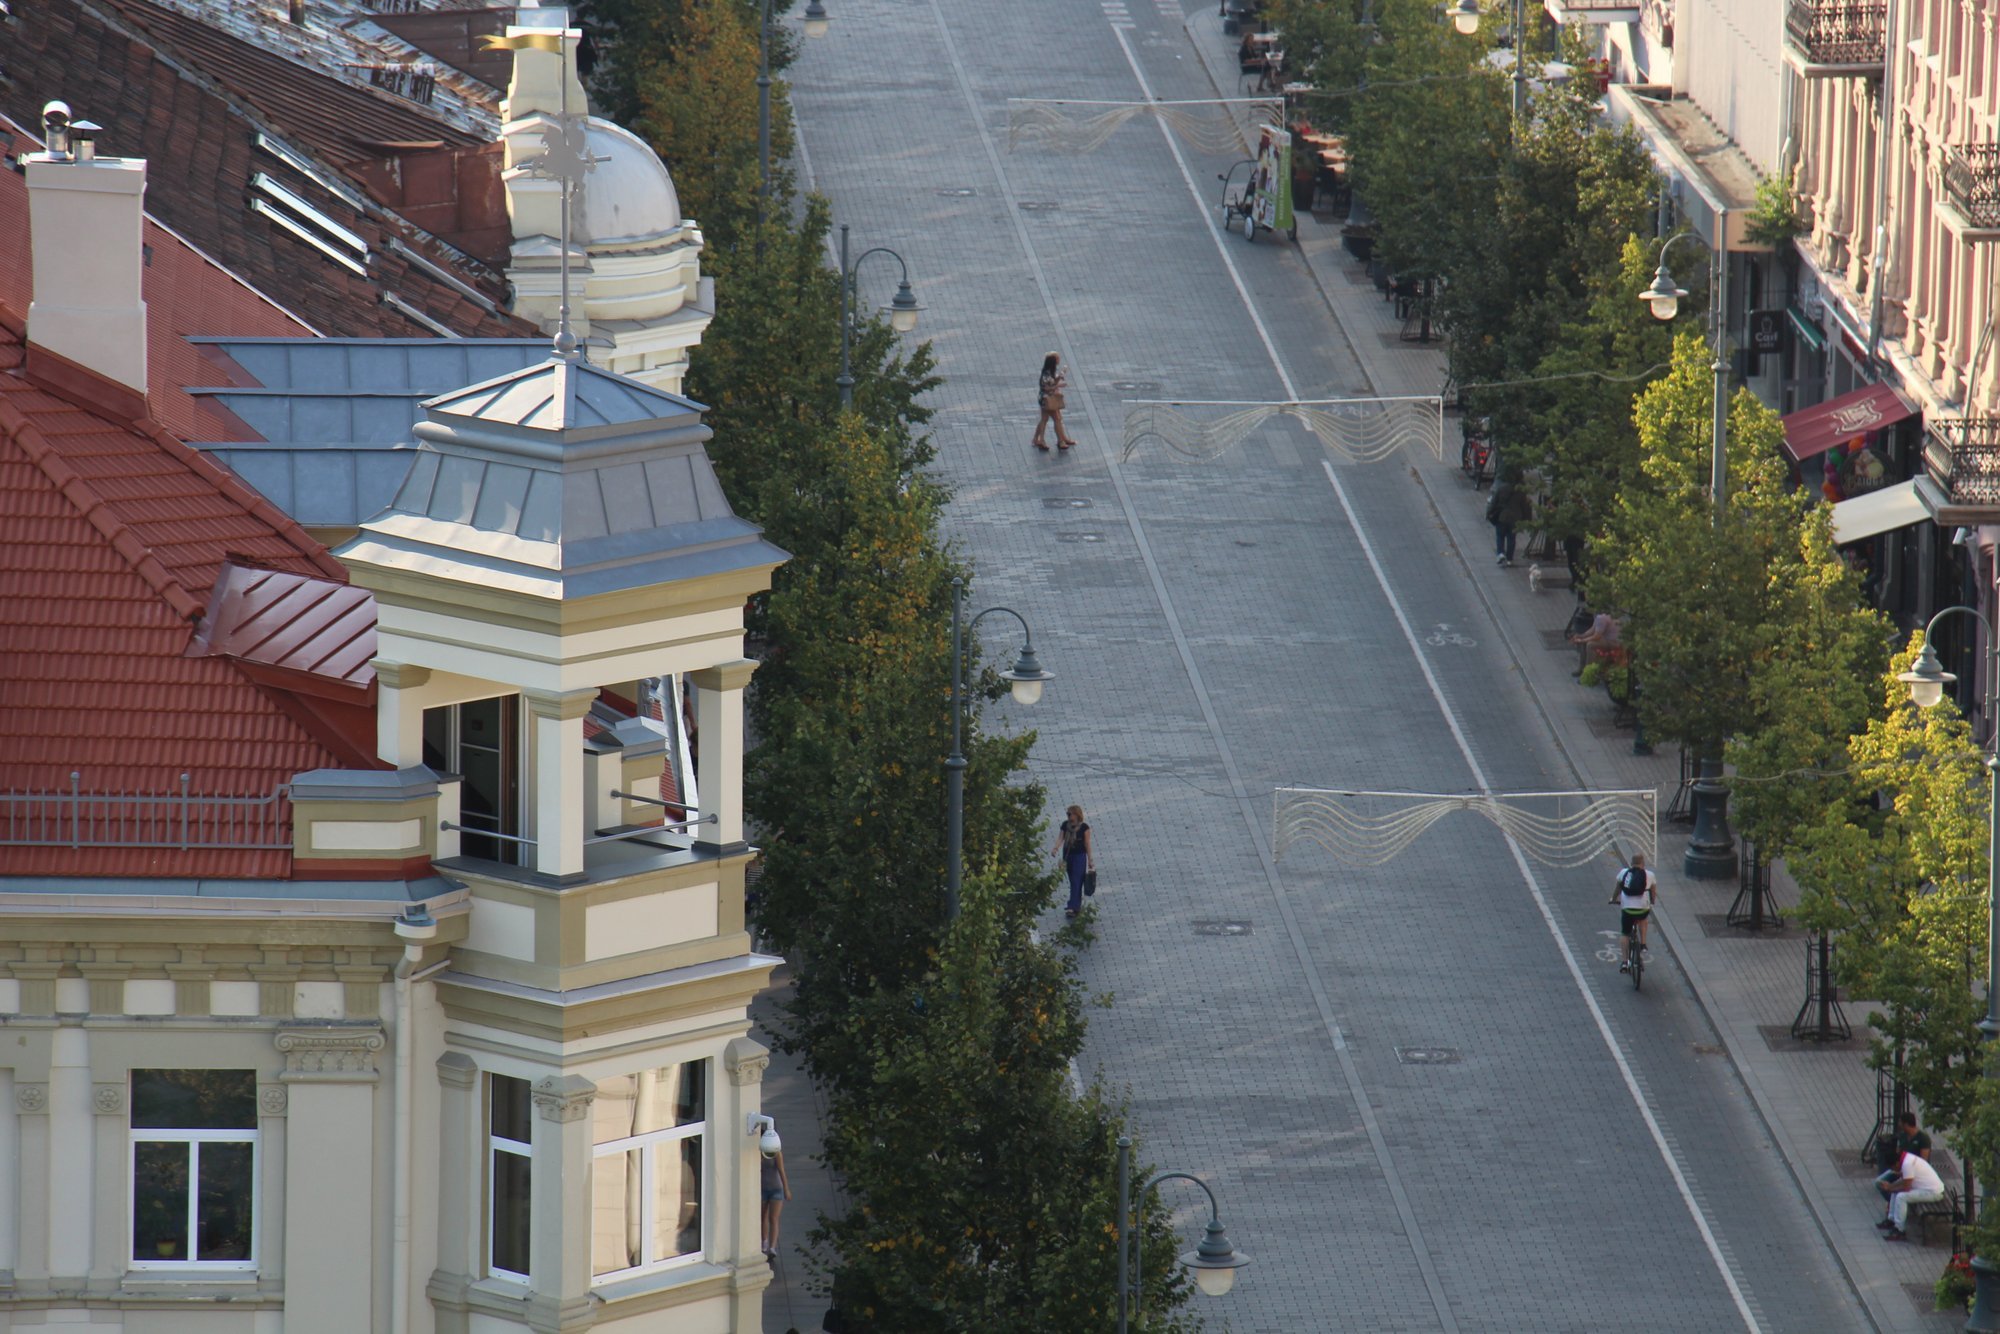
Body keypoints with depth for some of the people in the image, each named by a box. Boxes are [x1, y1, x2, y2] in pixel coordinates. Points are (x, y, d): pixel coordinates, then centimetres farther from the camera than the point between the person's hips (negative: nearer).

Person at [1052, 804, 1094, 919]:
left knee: (1076, 882, -10)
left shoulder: (1084, 828, -8)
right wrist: (1056, 847, -23)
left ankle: (1072, 907, -14)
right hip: (1067, 856, 5)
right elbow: (1060, 837, -3)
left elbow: (1087, 845, -5)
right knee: (1072, 882, 13)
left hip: (1079, 856, -5)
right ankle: (1077, 906, 24)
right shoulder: (1065, 825, 4)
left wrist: (1090, 860, -2)